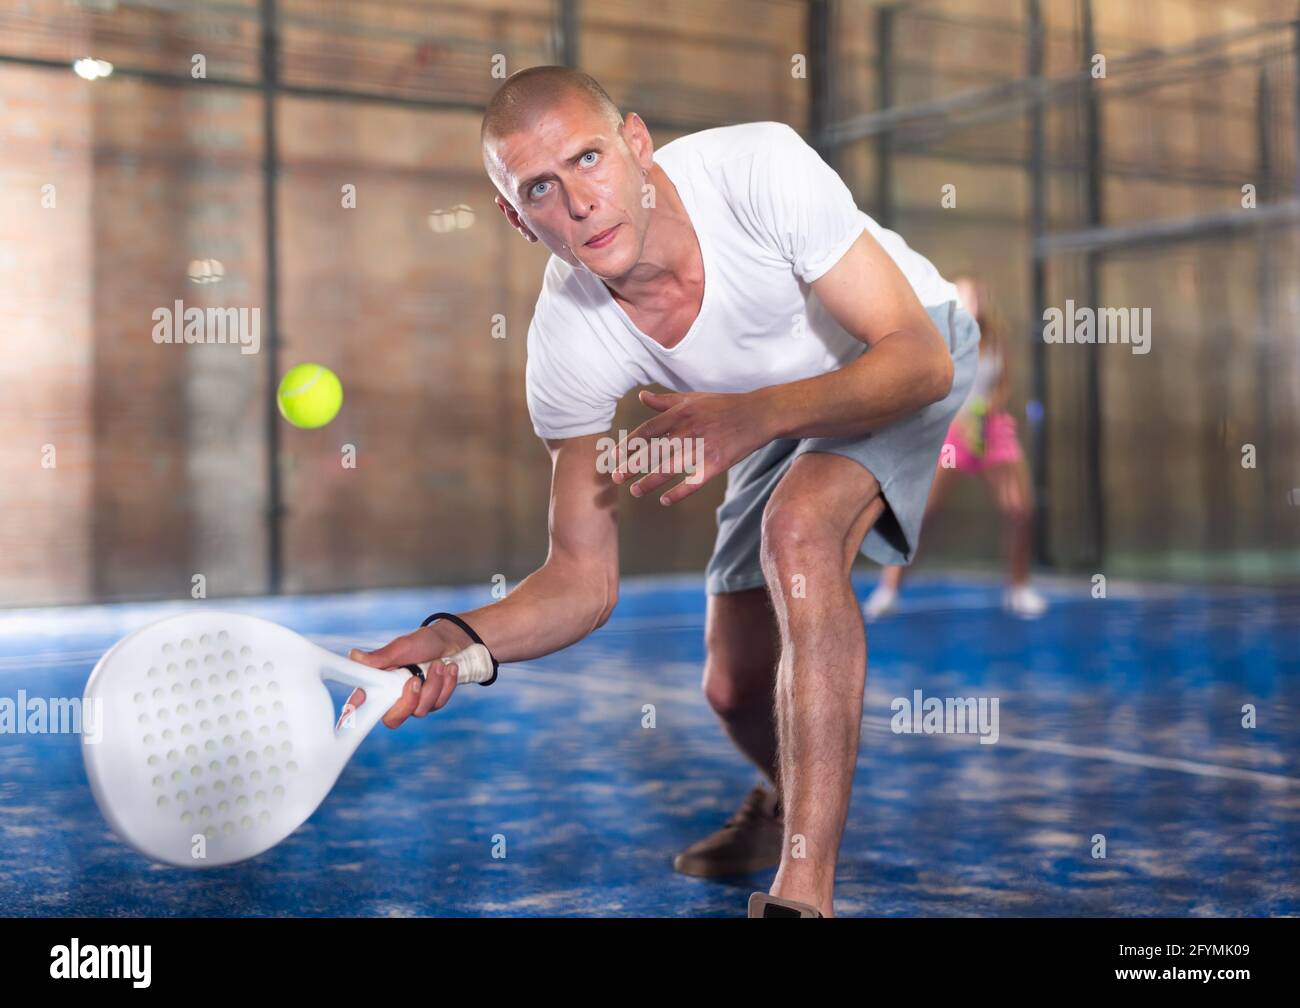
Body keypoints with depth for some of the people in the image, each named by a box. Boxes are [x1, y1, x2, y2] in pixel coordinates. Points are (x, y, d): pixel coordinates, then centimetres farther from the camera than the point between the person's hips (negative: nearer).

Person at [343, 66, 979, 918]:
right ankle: (795, 799, 42)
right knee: (735, 689, 1)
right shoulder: (568, 344, -26)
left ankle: (805, 892, -27)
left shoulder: (760, 167, -35)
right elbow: (585, 581, -21)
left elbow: (919, 358, -33)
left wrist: (753, 416, -48)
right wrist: (460, 639, -41)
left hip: (905, 363, -4)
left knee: (798, 532, -33)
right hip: (777, 415, 4)